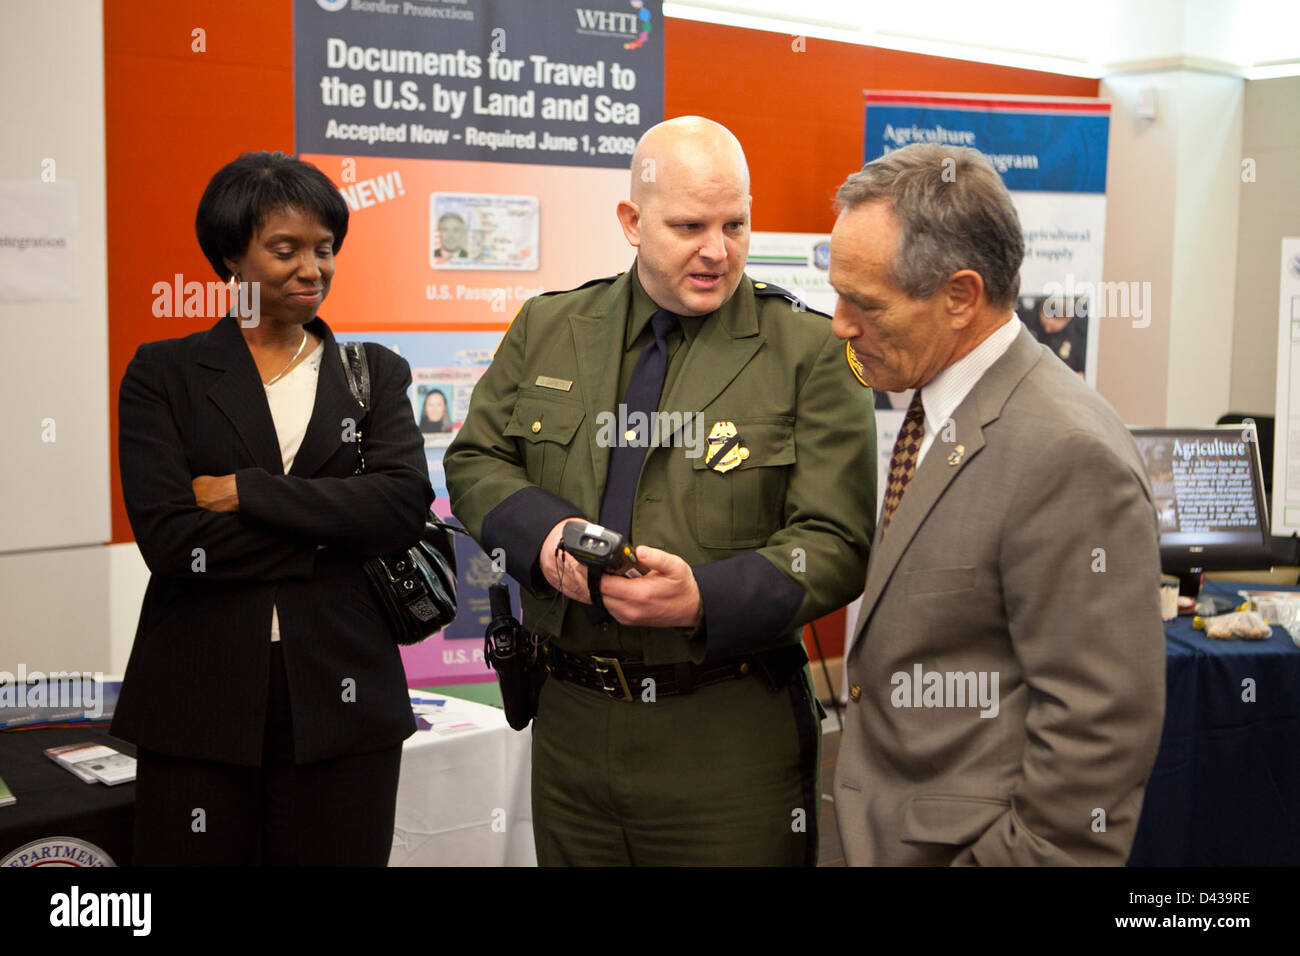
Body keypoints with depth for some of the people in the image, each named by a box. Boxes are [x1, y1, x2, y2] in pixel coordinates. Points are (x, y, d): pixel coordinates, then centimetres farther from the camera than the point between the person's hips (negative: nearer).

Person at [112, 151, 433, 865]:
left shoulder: (376, 374, 10)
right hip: (197, 704, -1)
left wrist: (243, 490, -12)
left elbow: (405, 503, -9)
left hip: (339, 700, 1)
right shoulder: (162, 374, 4)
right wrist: (335, 536, -10)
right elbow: (168, 537, -10)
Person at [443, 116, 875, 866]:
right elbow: (474, 463, 9)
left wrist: (704, 598, -24)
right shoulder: (546, 329, 6)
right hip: (571, 719, 4)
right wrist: (544, 531, -12)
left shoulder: (810, 352, -6)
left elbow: (836, 544, -9)